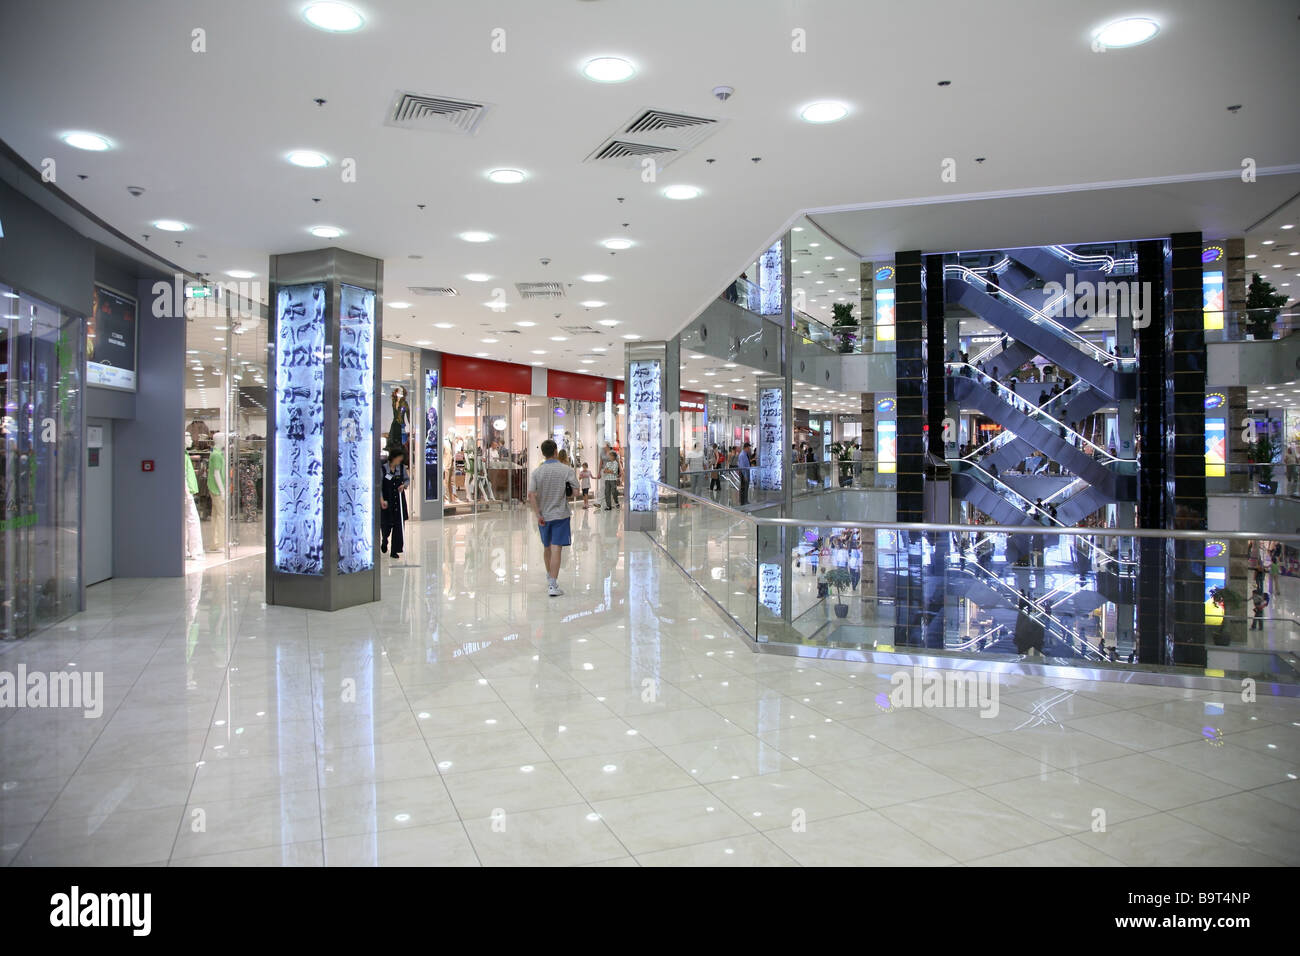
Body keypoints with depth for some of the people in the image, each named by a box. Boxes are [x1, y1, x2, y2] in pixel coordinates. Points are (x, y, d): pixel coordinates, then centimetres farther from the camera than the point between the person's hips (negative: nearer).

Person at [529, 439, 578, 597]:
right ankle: (553, 584, -12)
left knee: (547, 547, 20)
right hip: (560, 514, -3)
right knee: (556, 549, -5)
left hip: (543, 515, 3)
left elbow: (531, 495, -10)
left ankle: (550, 576, 40)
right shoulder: (566, 470, -9)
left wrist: (538, 515, -6)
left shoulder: (536, 471, -3)